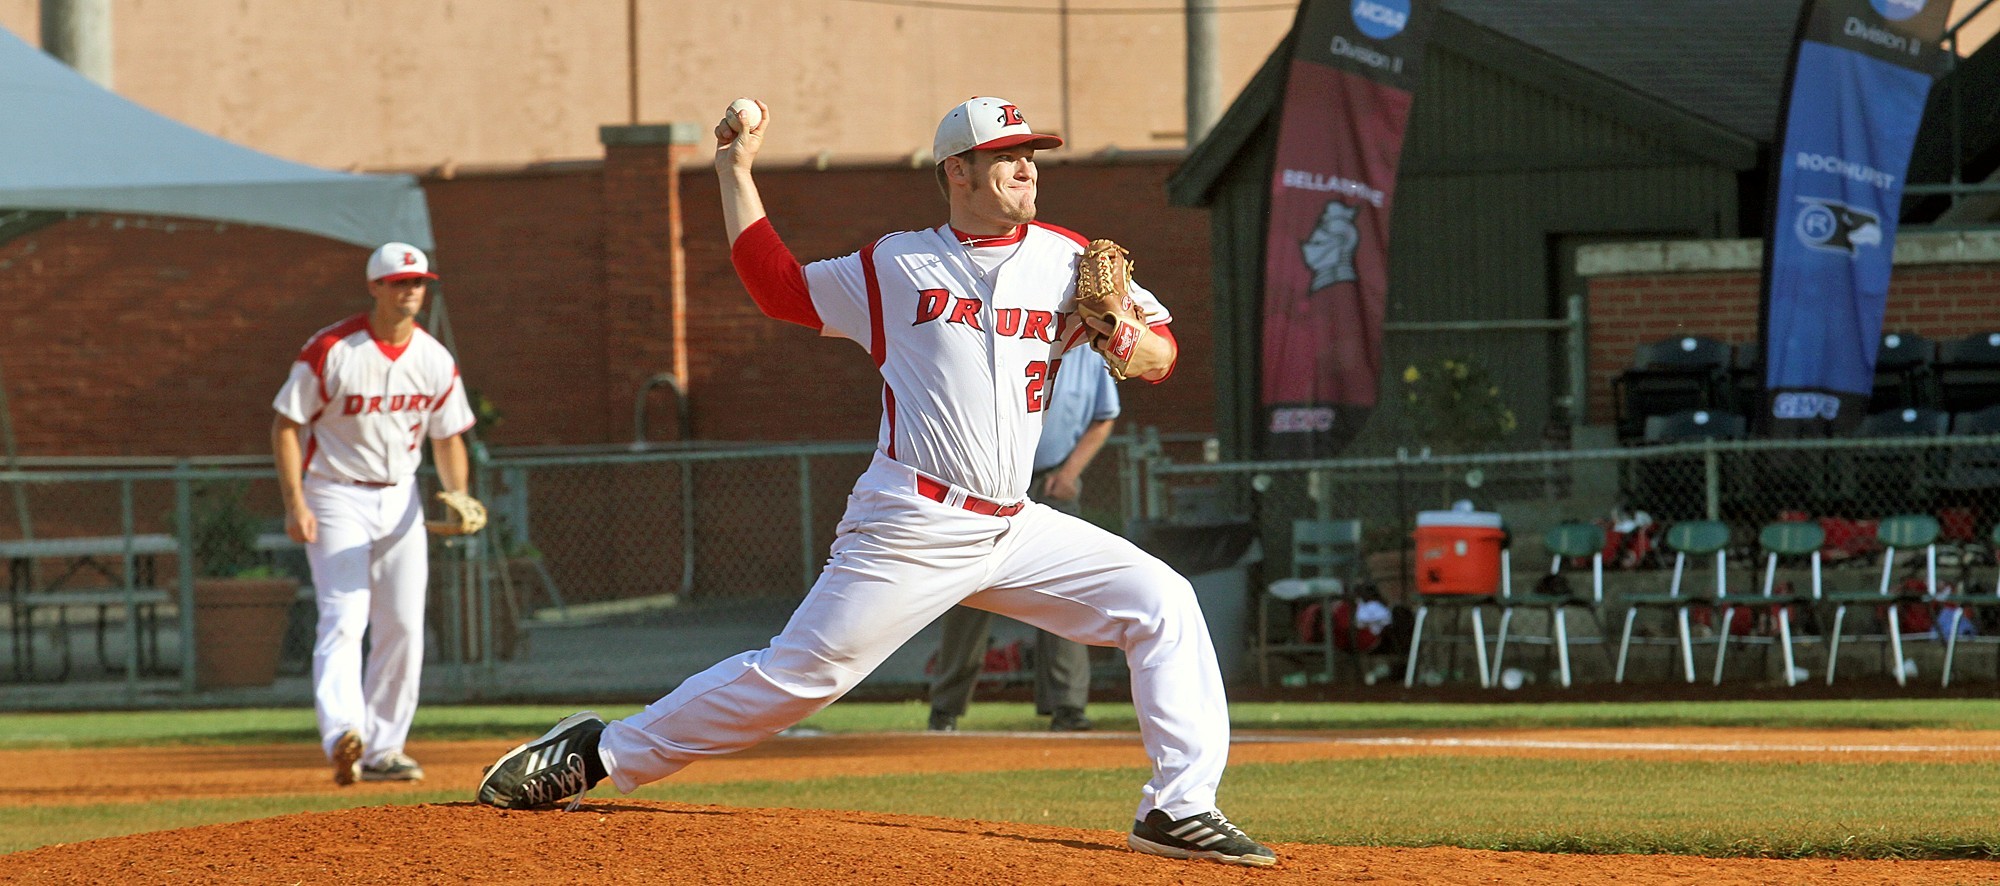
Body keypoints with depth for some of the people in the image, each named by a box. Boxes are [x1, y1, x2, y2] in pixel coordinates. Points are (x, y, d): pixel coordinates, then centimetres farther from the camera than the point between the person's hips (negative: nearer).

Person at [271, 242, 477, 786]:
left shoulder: (435, 361, 1)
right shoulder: (330, 350, -13)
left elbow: (448, 436, 11)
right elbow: (286, 425, -9)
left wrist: (458, 499, -8)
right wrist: (296, 504, -18)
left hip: (400, 498, 5)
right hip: (336, 497, -5)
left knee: (403, 627, 4)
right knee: (345, 619, -20)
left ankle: (382, 749, 15)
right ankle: (343, 737, -34)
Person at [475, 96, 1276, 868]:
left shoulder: (1068, 261, 9)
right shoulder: (895, 267, 5)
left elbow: (1160, 359, 8)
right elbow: (776, 285, 15)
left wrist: (1118, 329, -14)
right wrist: (736, 172, 14)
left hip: (1013, 531, 4)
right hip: (910, 534, -3)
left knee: (1162, 605, -10)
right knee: (800, 674, -7)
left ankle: (1179, 810, -11)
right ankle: (600, 753, 5)